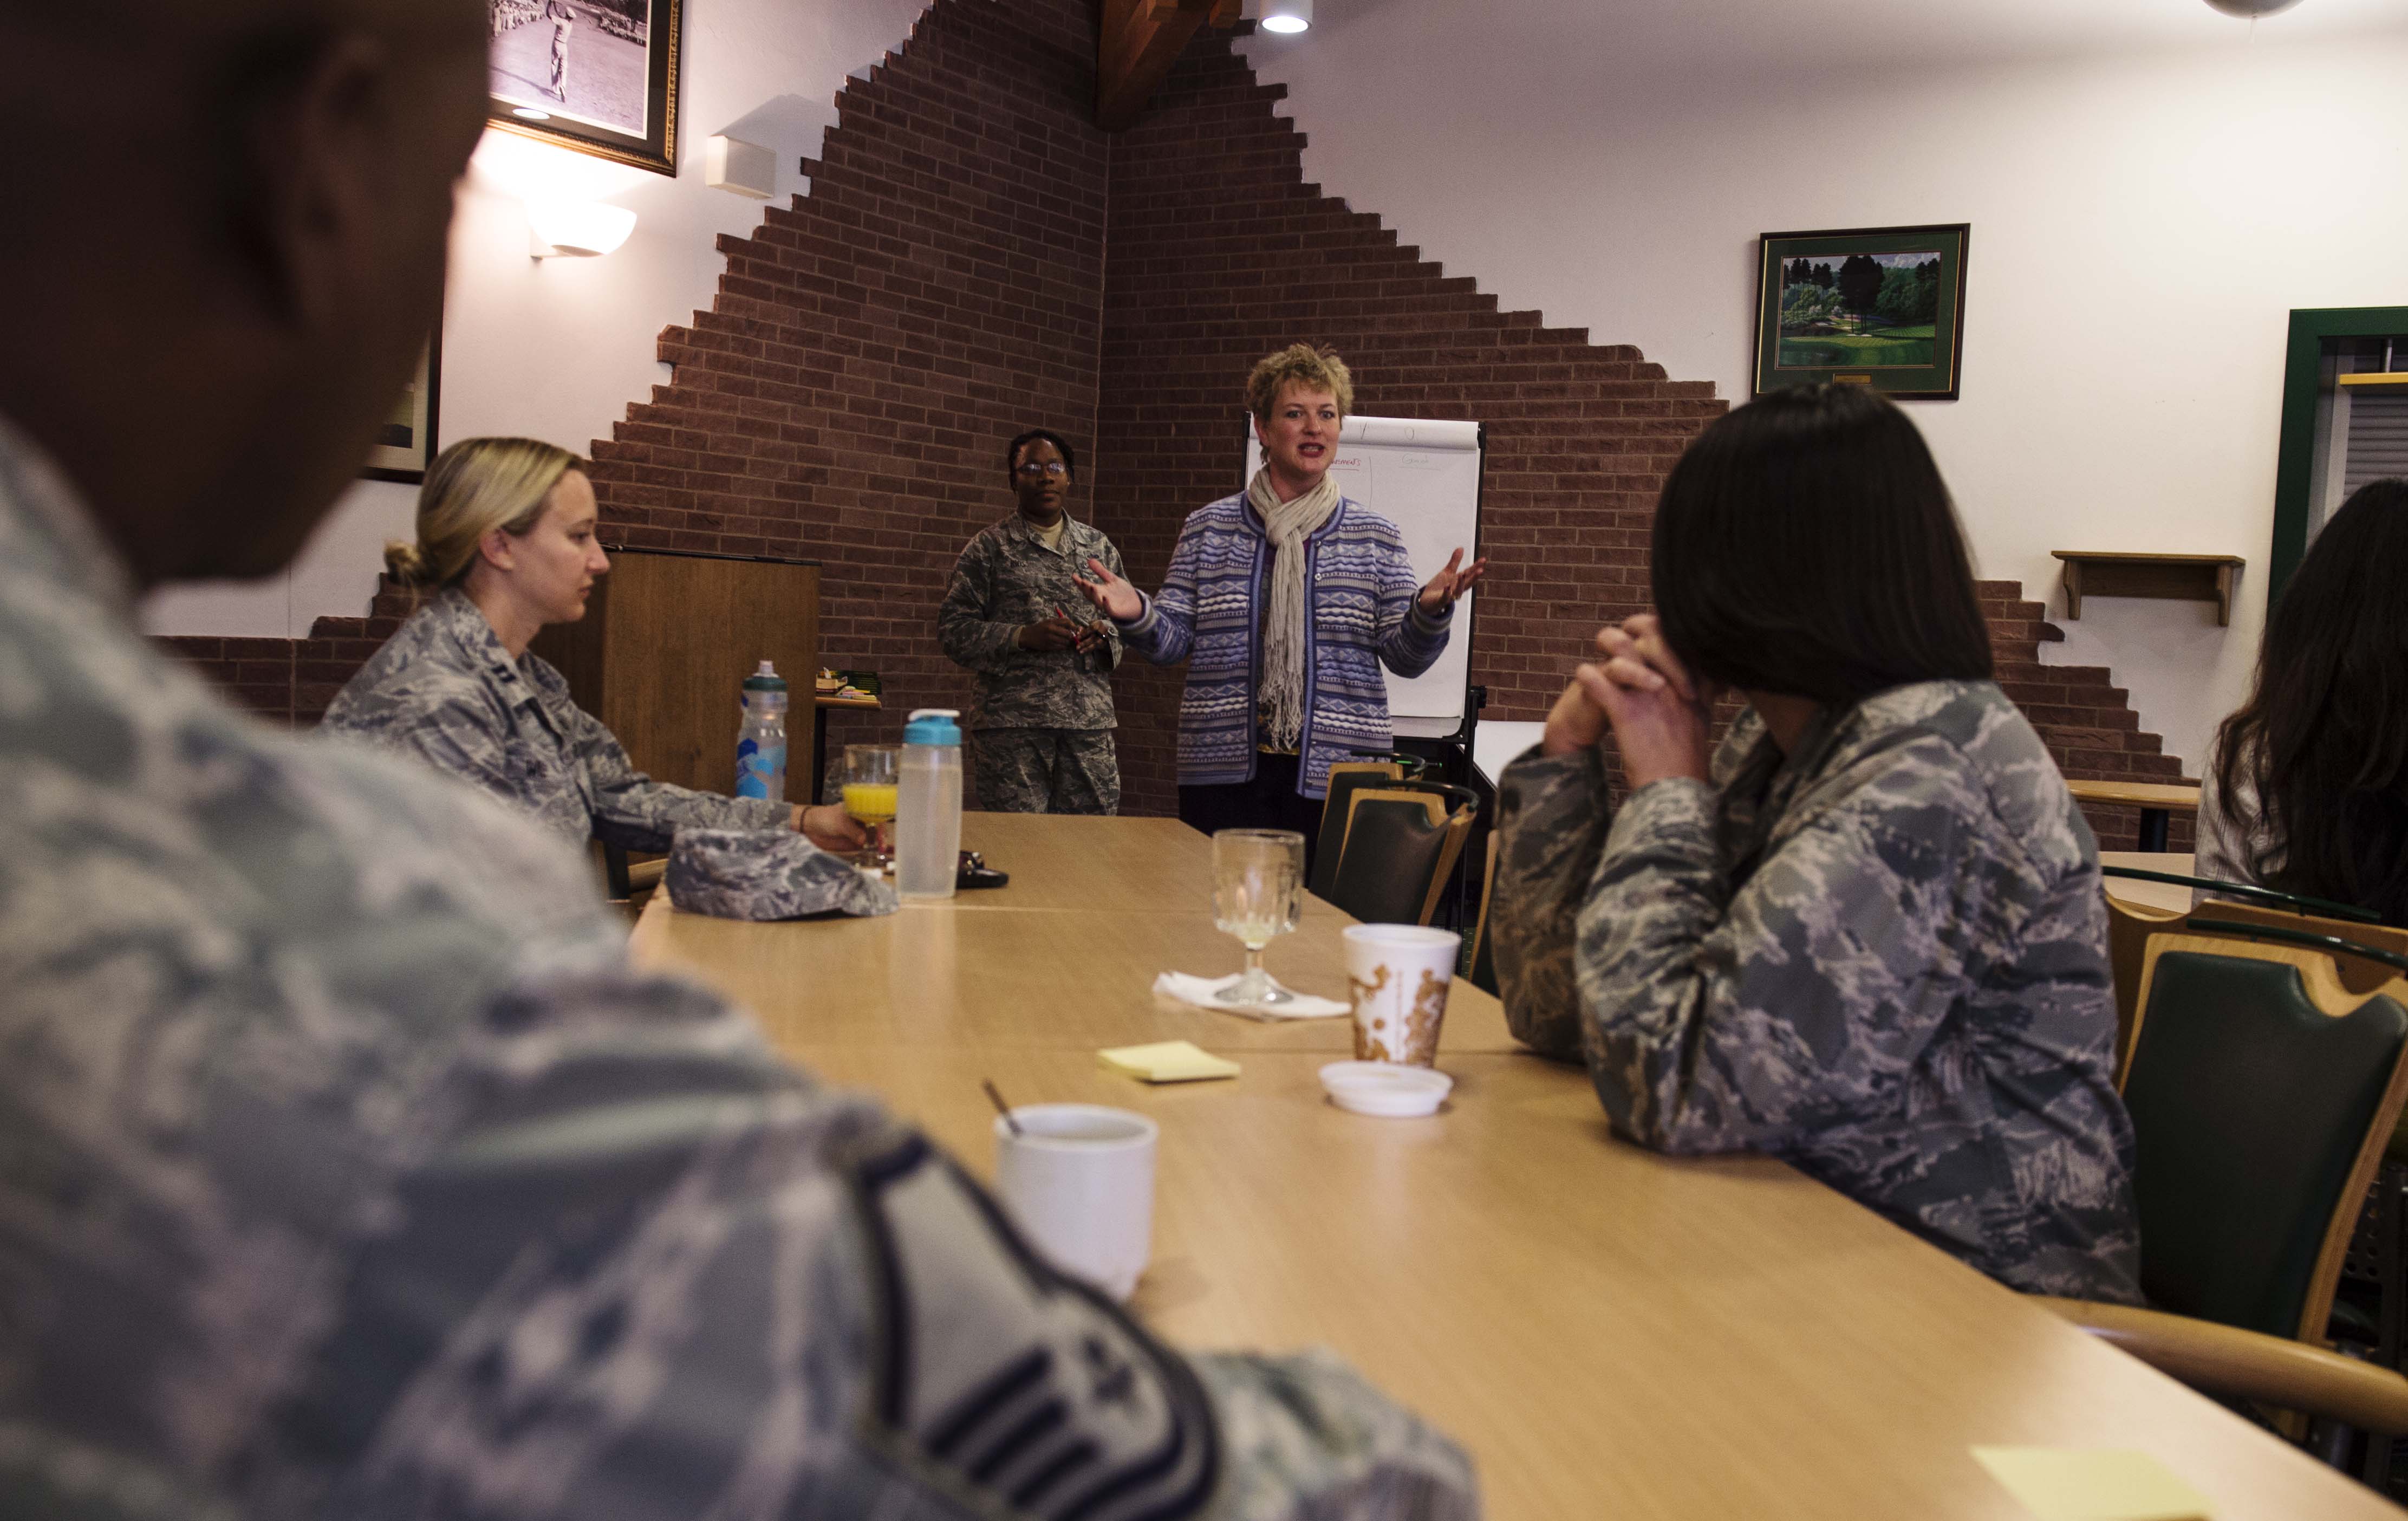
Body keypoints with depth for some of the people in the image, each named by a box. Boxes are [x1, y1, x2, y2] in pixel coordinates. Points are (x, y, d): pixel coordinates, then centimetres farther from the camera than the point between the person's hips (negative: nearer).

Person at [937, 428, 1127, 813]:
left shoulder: (1099, 547, 17)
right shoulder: (991, 548, 6)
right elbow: (954, 629, 0)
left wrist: (1105, 635, -1)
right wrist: (1022, 637, -13)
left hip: (1090, 724, 3)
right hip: (1013, 724, -3)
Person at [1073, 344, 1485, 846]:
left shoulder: (1375, 537, 8)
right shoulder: (1208, 529, 8)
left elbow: (1405, 657, 4)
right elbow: (1173, 640, 6)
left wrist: (1430, 611, -17)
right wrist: (1135, 615, -15)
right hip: (1225, 772, 0)